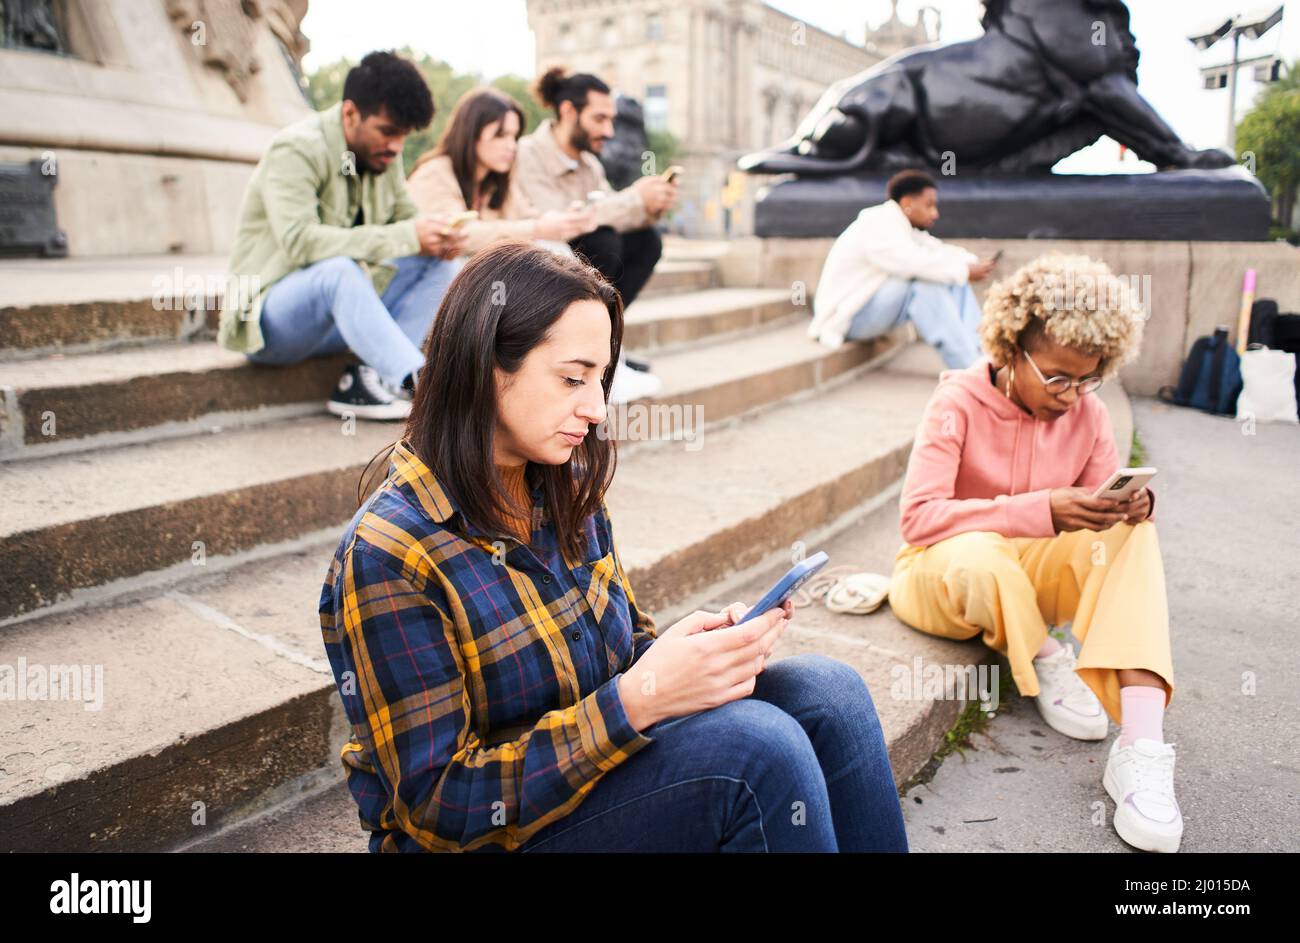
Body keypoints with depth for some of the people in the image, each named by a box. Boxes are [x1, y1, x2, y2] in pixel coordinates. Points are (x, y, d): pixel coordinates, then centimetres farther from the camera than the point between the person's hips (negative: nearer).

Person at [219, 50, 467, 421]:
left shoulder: (382, 153, 7)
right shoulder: (297, 150, -17)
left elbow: (405, 219, 8)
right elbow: (299, 241, -31)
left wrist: (436, 237, -17)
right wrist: (406, 238, -36)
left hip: (341, 310, 8)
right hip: (269, 318, -8)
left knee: (441, 267, -7)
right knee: (338, 269, -38)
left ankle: (369, 378, -22)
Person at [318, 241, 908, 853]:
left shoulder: (567, 491, 0)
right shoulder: (386, 556, -21)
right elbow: (438, 806, -21)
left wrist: (717, 643, -12)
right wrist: (634, 701, -30)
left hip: (608, 761, 7)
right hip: (490, 837, -6)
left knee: (827, 691, -13)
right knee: (756, 745, -28)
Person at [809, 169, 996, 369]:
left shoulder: (902, 227, 10)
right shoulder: (878, 227, -20)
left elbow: (938, 250, 3)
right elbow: (918, 263, -33)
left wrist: (974, 263, -15)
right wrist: (966, 271, -24)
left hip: (874, 305, 10)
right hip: (847, 317, -10)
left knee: (953, 279, -1)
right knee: (924, 281, -30)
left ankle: (981, 357, -10)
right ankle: (970, 370, -29)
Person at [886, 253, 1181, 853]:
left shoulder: (1085, 410, -2)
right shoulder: (960, 402, -17)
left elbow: (1102, 506, 4)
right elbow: (917, 517, -27)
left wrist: (1131, 505, -23)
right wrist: (1040, 511, -37)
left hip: (1031, 573, 5)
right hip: (943, 573, -4)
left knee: (1132, 533, -23)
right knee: (978, 554, -41)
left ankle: (1139, 748, -35)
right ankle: (1045, 662, -8)